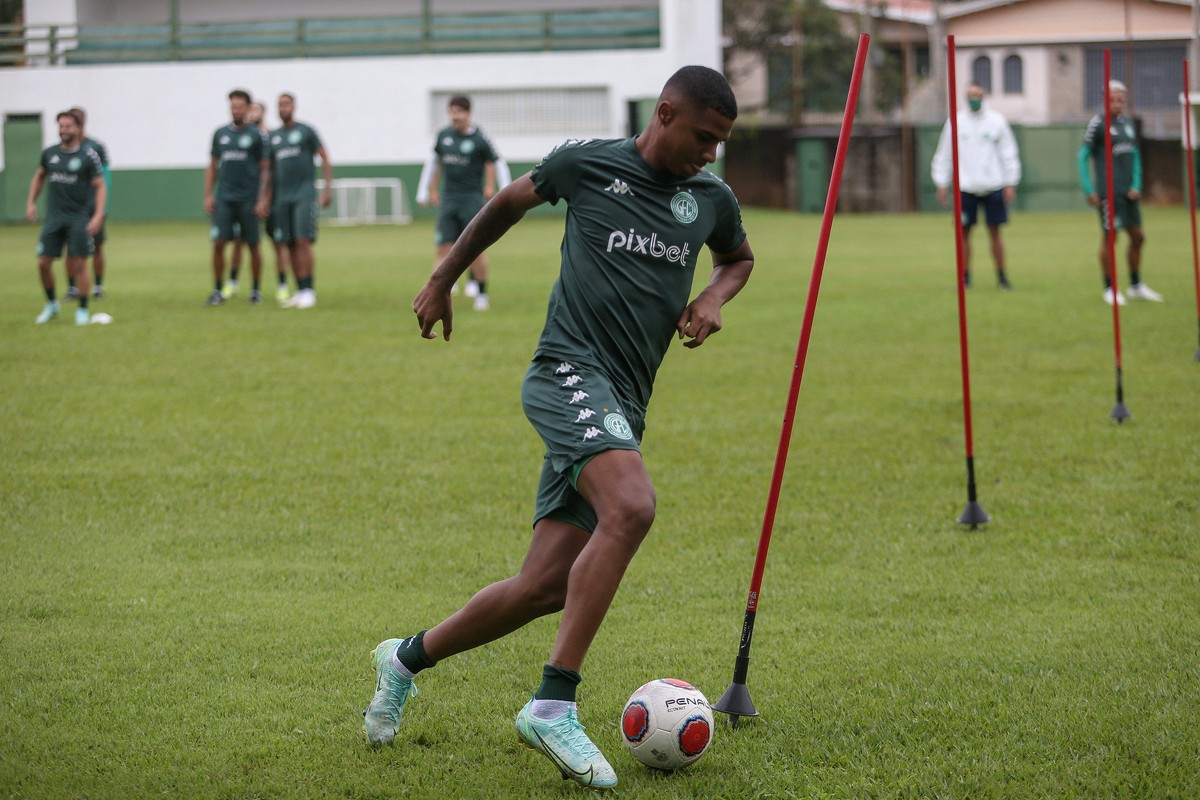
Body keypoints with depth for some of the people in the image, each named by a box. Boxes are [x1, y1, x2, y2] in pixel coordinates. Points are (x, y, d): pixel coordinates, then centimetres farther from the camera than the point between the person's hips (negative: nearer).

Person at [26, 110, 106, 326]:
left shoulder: (89, 156, -7)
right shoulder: (49, 153, 5)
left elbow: (100, 186, -7)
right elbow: (39, 176, 23)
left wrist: (98, 215, -17)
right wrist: (31, 202, 14)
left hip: (79, 218, -4)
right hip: (54, 216, 4)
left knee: (79, 264, -4)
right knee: (43, 262, -1)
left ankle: (82, 310, 8)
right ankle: (51, 304, 18)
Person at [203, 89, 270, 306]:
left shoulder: (257, 135, 0)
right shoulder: (221, 134, 9)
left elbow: (265, 170, -1)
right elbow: (212, 166, 14)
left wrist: (262, 200, -8)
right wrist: (208, 195, 5)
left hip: (248, 199, -2)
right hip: (224, 198, 2)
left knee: (252, 245, 3)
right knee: (218, 244, -4)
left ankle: (256, 290, 14)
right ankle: (218, 290, 3)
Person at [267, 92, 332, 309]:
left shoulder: (306, 131, 2)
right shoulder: (273, 137, 14)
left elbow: (324, 158, 1)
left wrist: (327, 188, -8)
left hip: (304, 195, -5)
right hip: (282, 198, 5)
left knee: (303, 242, -13)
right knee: (289, 246, 2)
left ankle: (309, 291, -12)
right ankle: (300, 291, 7)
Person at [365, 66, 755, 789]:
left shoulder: (712, 200, 12)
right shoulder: (586, 164, 0)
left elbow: (740, 258, 33)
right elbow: (510, 202, 18)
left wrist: (715, 297, 11)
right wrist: (443, 280, 25)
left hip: (623, 408, 6)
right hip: (571, 371, -6)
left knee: (546, 587, 0)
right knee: (632, 508, -33)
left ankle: (407, 658, 26)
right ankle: (553, 706, -29)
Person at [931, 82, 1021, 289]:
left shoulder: (997, 121, 3)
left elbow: (1009, 153, 5)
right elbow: (944, 154, 10)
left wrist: (1011, 183, 0)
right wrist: (942, 183, 6)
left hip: (992, 185, -1)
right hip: (965, 187, 1)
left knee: (994, 232, 1)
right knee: (964, 232, 0)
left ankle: (1001, 276, 9)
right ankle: (965, 276, 8)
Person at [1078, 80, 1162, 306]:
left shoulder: (1128, 123, 12)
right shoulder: (1098, 124, -7)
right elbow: (1082, 157, -6)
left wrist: (1136, 185, 5)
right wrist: (1089, 191, -10)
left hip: (1129, 192, 7)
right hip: (1108, 192, -7)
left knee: (1138, 237, 10)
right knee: (1109, 237, -4)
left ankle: (1136, 286, 23)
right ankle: (1110, 289, 4)